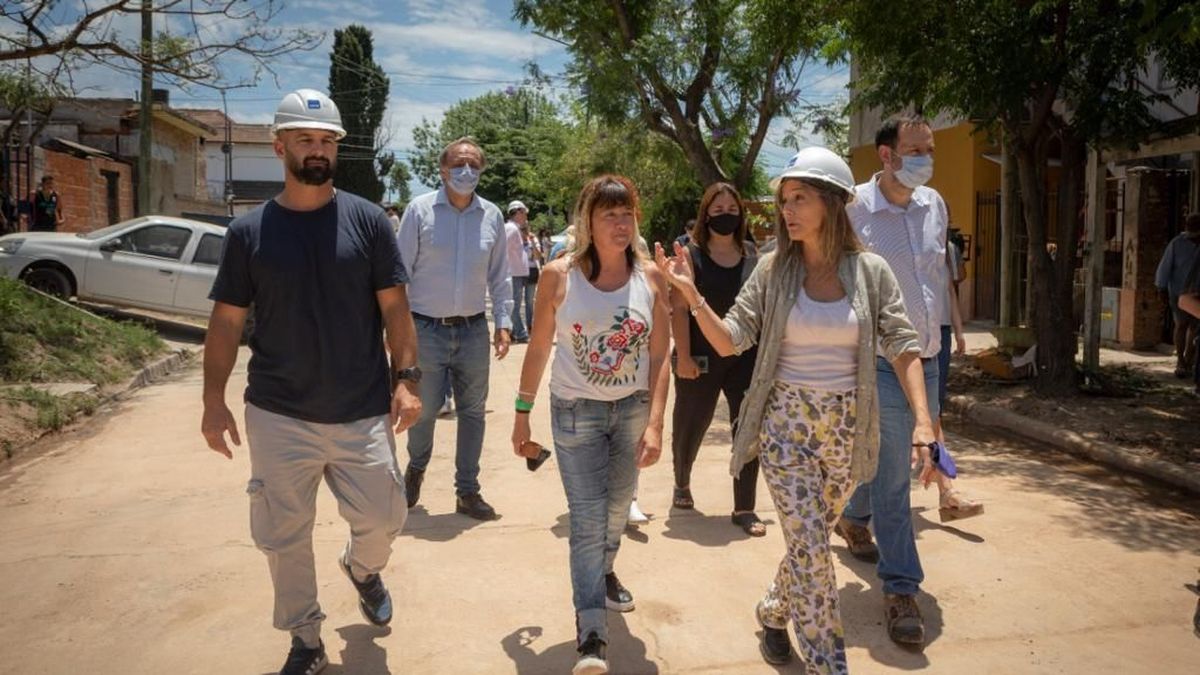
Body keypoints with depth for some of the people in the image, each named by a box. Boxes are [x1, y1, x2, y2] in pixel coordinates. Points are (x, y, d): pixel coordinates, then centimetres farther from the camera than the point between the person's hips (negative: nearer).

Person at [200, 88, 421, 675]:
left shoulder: (368, 220, -1)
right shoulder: (248, 231, 1)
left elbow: (394, 307, 0)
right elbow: (226, 321, 3)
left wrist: (407, 378, -9)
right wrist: (214, 400, -2)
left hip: (363, 413, 0)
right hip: (278, 417, 1)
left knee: (383, 520, 7)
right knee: (284, 537, 8)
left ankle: (362, 567, 43)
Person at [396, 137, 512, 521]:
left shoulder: (492, 216, 6)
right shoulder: (420, 210, -4)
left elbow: (499, 277, 12)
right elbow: (402, 271, -3)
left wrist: (503, 322, 5)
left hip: (473, 331, 3)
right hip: (427, 329, -3)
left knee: (472, 412, 9)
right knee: (424, 409, 6)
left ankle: (468, 492, 22)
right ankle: (416, 467, 38)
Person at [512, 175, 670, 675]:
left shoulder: (651, 278, -7)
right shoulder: (558, 276, -11)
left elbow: (659, 356, -5)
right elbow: (538, 349, -2)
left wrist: (654, 424, -12)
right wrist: (522, 413, 3)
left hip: (633, 410, 3)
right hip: (575, 412, -3)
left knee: (617, 507, 20)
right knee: (588, 519, -5)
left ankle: (603, 573, 49)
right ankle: (591, 628, 6)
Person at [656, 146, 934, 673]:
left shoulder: (870, 271, -4)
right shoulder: (773, 269, -4)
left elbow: (902, 348, -4)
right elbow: (729, 340, -4)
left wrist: (922, 421, -15)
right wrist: (691, 295, -19)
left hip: (846, 426, 2)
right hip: (786, 422, -2)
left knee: (810, 541, 17)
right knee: (811, 547, -7)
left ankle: (773, 611, 45)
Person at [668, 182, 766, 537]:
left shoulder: (752, 255, 6)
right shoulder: (691, 254, -5)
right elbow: (679, 308, -9)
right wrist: (683, 357, -14)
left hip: (746, 356, 3)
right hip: (702, 358, -3)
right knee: (690, 428, 13)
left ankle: (744, 508, 13)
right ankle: (682, 483, 41)